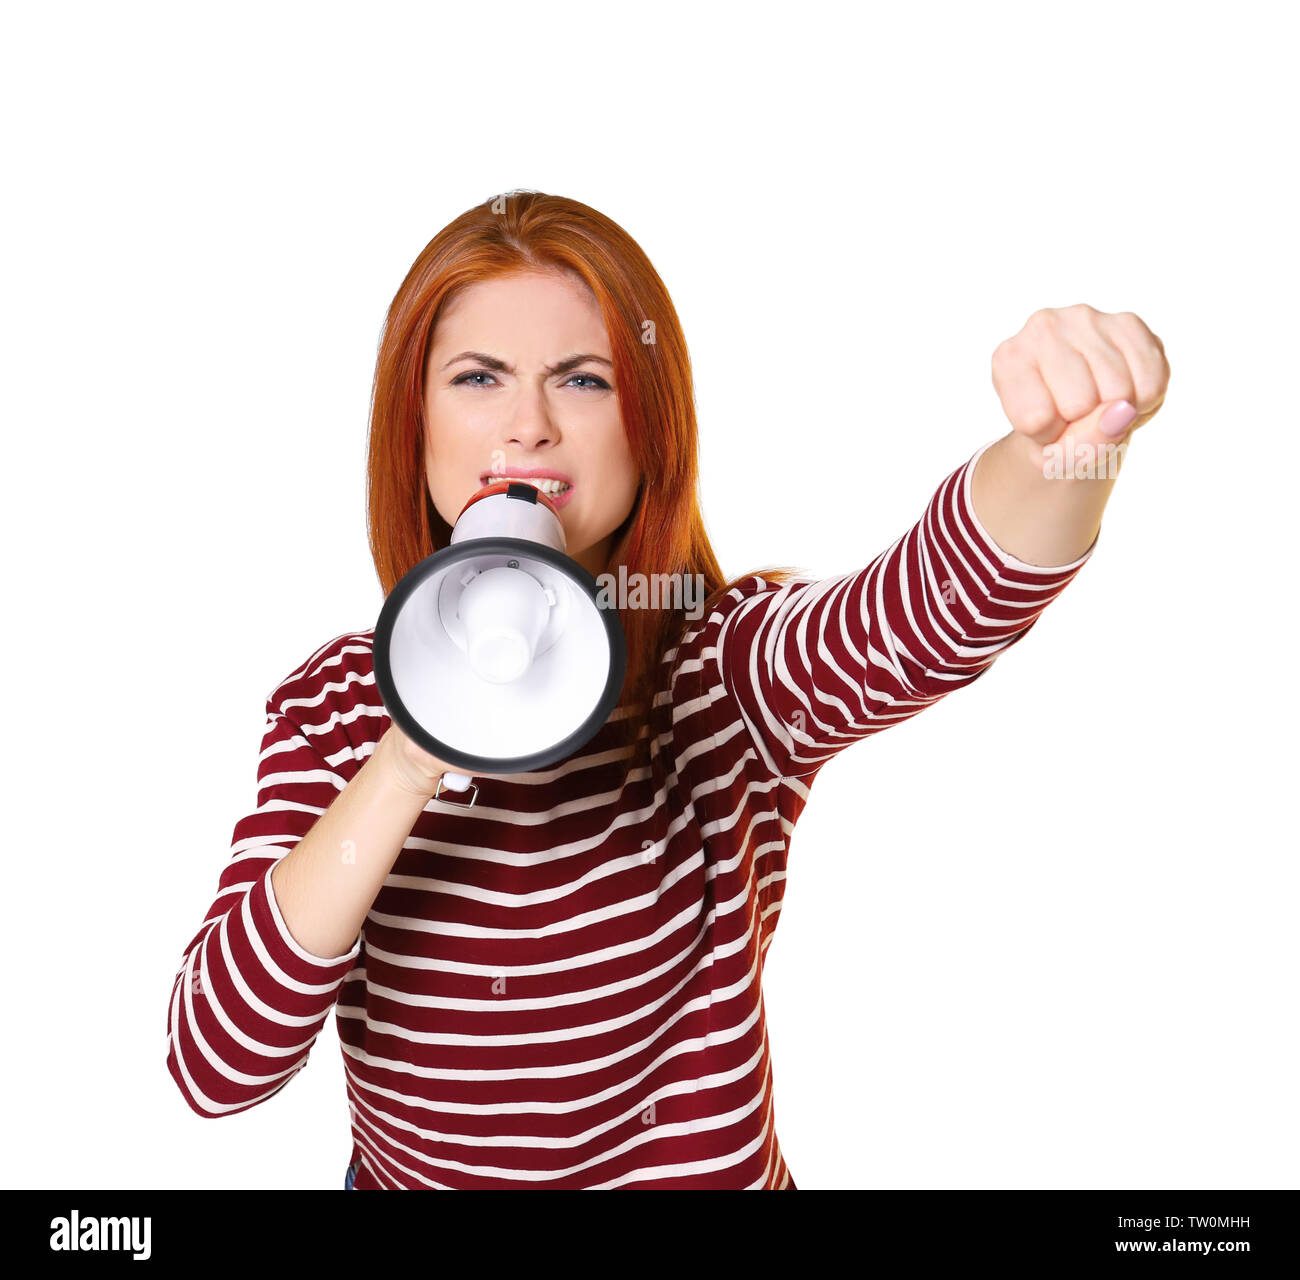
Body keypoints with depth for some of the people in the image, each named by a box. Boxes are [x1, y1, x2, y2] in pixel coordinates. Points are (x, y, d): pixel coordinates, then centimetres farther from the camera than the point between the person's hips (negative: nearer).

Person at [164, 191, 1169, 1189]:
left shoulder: (722, 668, -13)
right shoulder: (335, 700, -7)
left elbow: (946, 597, -32)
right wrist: (408, 764, -26)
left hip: (703, 1170, -1)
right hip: (400, 1169, 2)